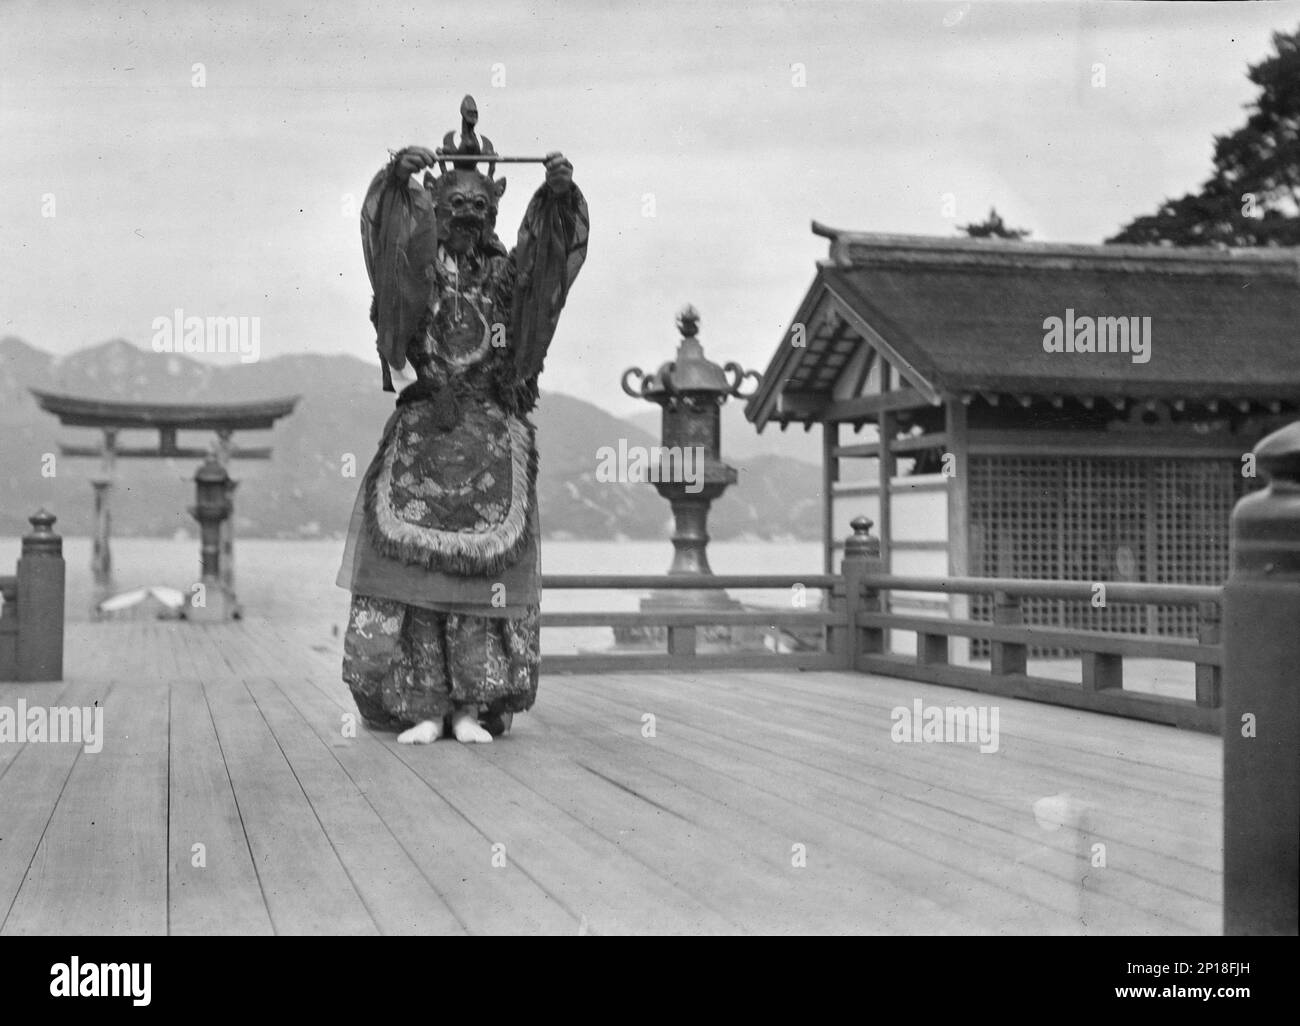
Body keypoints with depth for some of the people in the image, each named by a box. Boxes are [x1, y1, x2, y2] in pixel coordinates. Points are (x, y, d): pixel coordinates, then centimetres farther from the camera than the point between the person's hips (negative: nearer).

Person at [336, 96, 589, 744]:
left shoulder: (508, 274, 12)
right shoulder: (420, 269, 6)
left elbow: (555, 246, -2)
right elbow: (385, 231, -11)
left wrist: (560, 193, -17)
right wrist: (398, 177, -26)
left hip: (495, 436, 2)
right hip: (425, 429, -1)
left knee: (484, 571, -3)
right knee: (413, 568, -7)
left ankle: (471, 709, -1)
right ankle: (421, 708, -4)